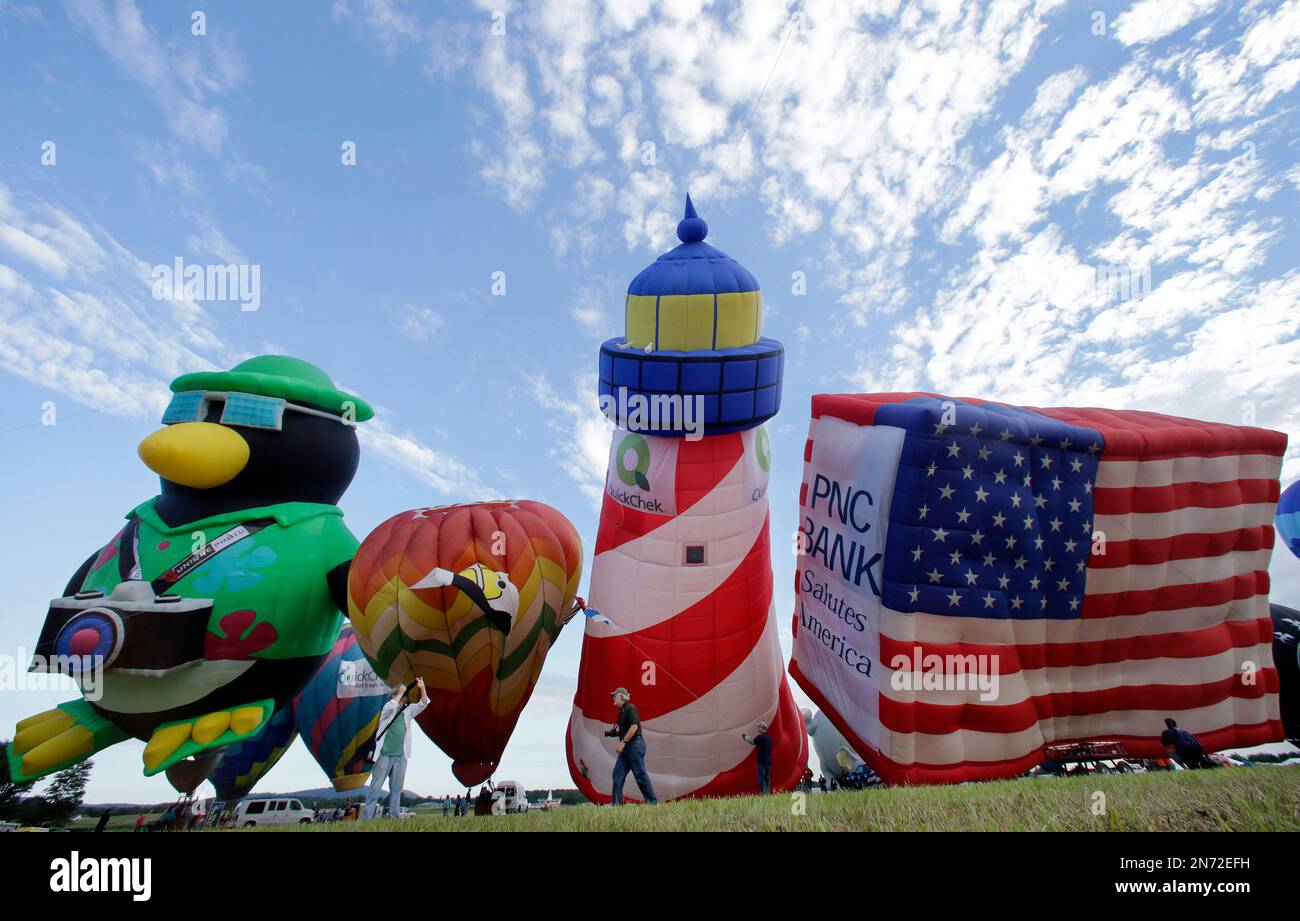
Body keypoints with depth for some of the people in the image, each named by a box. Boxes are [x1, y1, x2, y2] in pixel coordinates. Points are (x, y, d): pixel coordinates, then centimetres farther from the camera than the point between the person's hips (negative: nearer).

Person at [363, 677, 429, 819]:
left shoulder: (408, 710, 12)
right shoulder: (388, 708, 0)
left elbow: (423, 704, 2)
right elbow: (390, 707, -24)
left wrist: (422, 688, -12)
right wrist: (400, 693, -17)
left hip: (401, 755, 5)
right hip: (384, 754, -5)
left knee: (397, 788, 6)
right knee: (375, 787, -3)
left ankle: (394, 816, 10)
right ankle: (366, 818, 1)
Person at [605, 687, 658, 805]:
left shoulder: (630, 708, -11)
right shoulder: (622, 711, 18)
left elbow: (634, 726, -22)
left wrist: (623, 742, -23)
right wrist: (614, 731, 9)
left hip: (635, 744, -10)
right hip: (626, 747, 10)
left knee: (640, 775, -5)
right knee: (617, 775, 6)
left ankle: (653, 802, 3)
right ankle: (616, 804, 9)